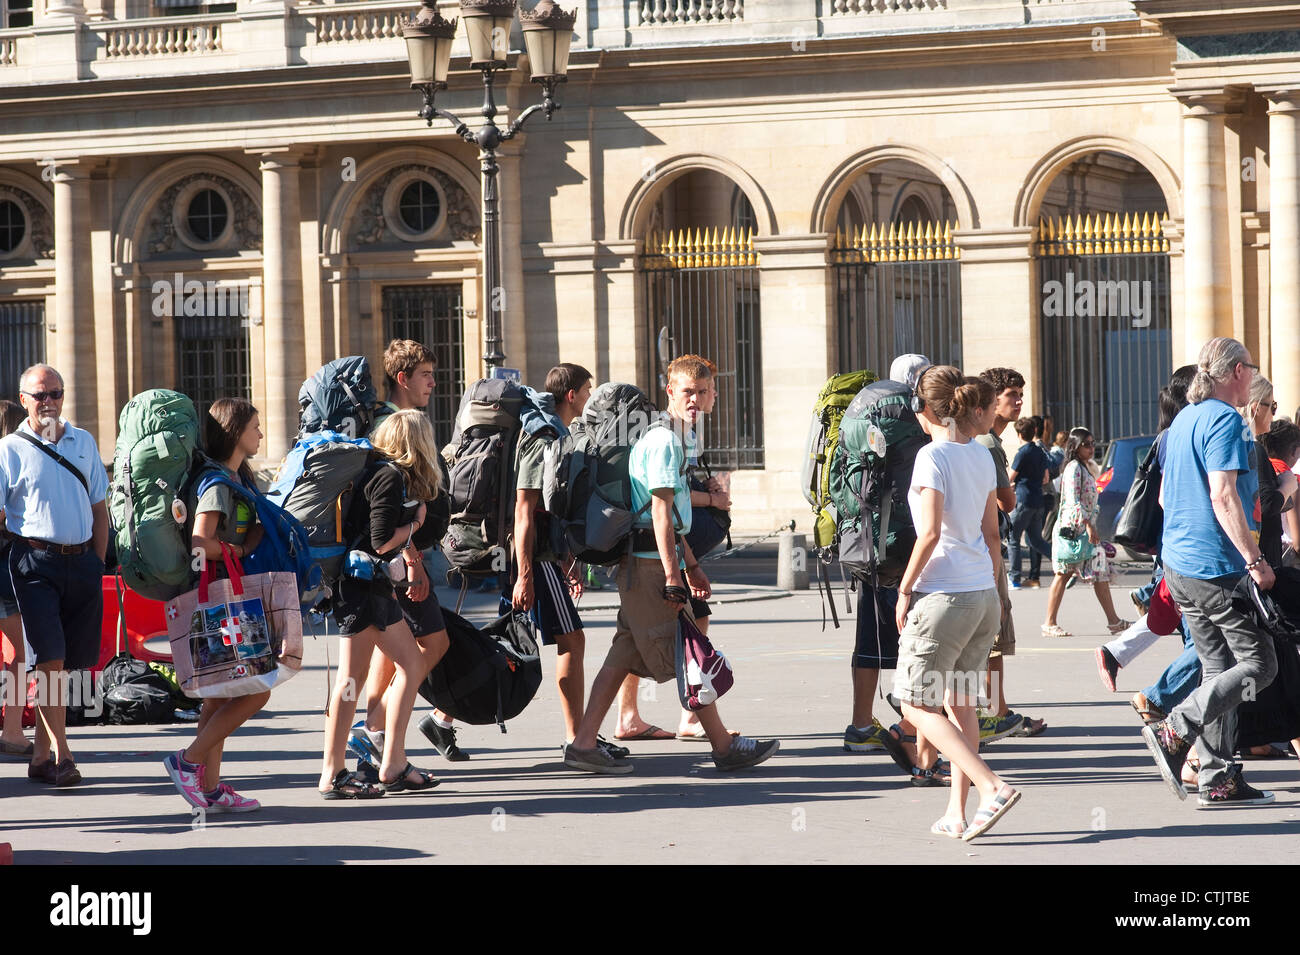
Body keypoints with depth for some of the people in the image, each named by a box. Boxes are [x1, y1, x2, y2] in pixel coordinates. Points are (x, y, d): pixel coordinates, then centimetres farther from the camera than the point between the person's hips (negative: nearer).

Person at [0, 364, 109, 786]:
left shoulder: (84, 443, 13)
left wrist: (97, 562, 10)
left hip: (81, 560, 4)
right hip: (36, 560, -4)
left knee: (64, 662, 7)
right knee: (51, 657, -11)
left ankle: (41, 752, 17)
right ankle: (60, 755, -11)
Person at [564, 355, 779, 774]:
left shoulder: (676, 438, 20)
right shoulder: (665, 441, -13)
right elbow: (661, 511, -19)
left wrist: (690, 565, 28)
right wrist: (672, 578, -22)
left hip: (639, 565, 10)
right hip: (652, 562, -10)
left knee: (626, 653, 8)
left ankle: (583, 744, 7)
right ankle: (725, 747, 3)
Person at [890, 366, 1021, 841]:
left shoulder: (932, 456, -12)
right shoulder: (982, 457, 10)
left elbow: (930, 533, -19)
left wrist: (904, 589, -10)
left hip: (944, 597, -8)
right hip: (983, 594, 8)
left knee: (916, 705, 1)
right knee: (959, 703, 15)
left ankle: (993, 788, -12)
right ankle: (956, 813, 14)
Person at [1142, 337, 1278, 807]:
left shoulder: (1183, 420, 16)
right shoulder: (1225, 420, -13)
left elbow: (1165, 496, 22)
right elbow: (1223, 497, -22)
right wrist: (1255, 560, -20)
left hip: (1179, 563, 9)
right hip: (1217, 567, -9)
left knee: (1218, 668, 11)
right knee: (1259, 664, -3)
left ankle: (1218, 780, 9)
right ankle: (1174, 733, -12)